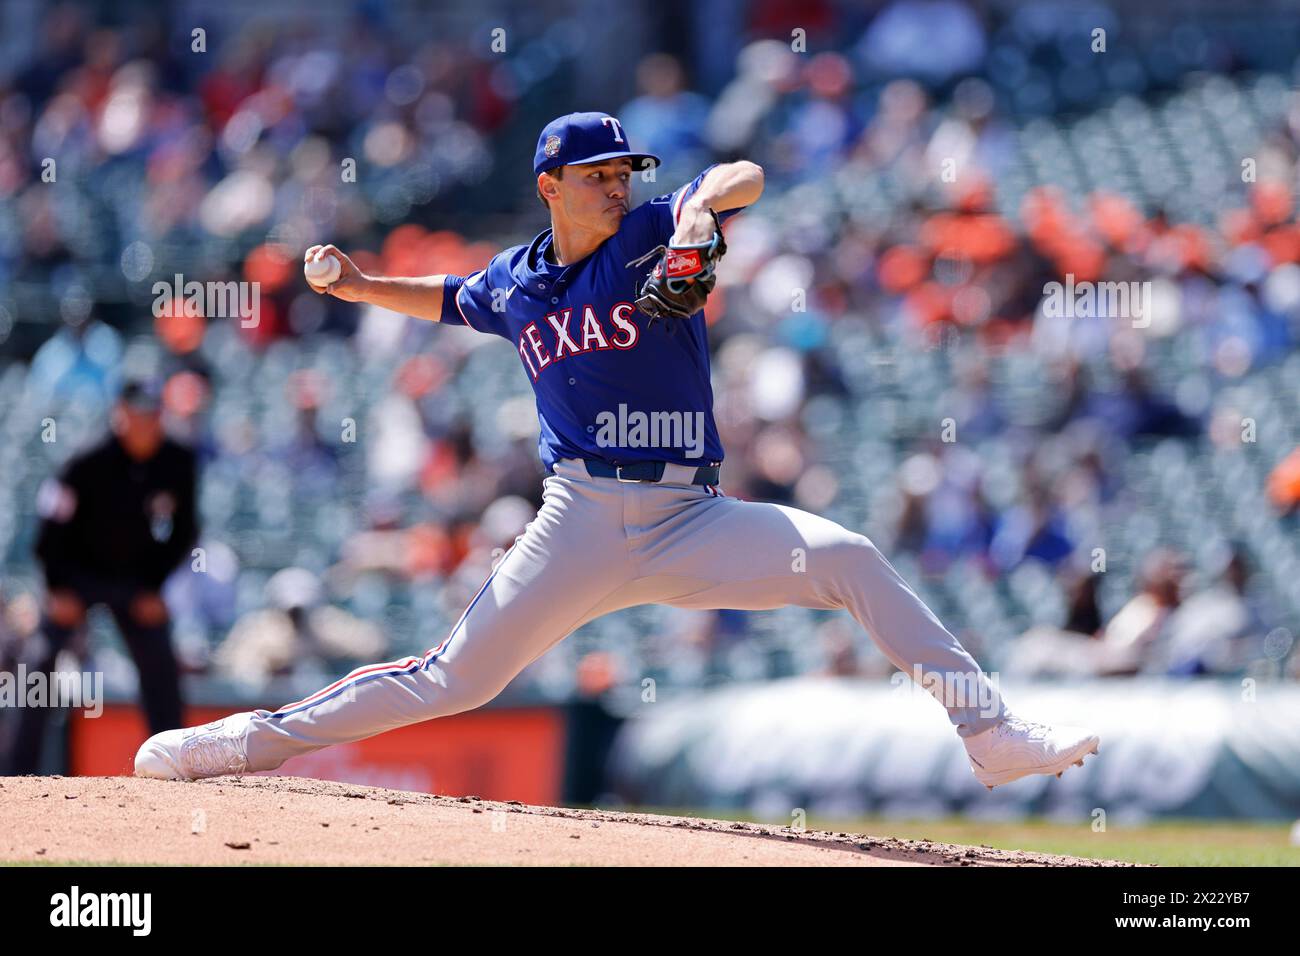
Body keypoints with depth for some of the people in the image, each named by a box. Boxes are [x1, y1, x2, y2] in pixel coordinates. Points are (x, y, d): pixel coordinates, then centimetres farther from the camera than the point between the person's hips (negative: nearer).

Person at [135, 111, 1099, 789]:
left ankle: (992, 734, -20)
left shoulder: (650, 235, 0)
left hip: (691, 521, -1)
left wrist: (703, 205, -36)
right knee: (455, 677, -1)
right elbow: (447, 300, 33)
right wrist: (358, 285, 21)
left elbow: (746, 176, -16)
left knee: (850, 557, -21)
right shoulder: (513, 283, 10)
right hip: (581, 521, 1)